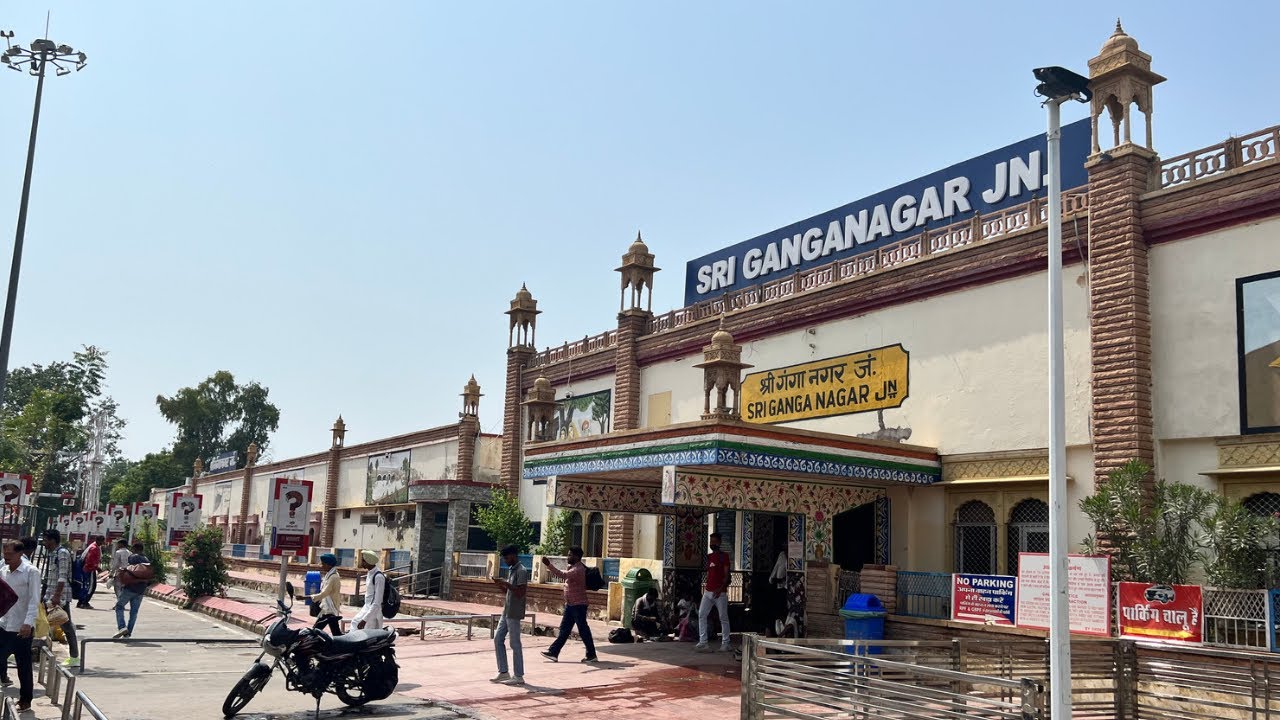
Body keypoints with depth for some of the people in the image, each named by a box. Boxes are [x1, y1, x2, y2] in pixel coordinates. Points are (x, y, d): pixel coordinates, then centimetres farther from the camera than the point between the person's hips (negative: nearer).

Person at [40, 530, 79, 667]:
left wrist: (57, 596, -25)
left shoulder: (62, 553, -13)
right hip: (49, 595, 10)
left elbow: (62, 577, -20)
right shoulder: (50, 553, 15)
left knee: (66, 625, -5)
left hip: (61, 596, -10)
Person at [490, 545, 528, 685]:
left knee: (515, 643, -4)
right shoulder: (511, 570, 14)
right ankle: (503, 672, 17)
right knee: (498, 639, 11)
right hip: (506, 612, 10)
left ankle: (519, 676, 4)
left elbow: (521, 593, -23)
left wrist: (506, 584, -22)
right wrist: (500, 584, 4)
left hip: (514, 613, -10)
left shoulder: (521, 571, -16)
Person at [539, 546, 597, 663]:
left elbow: (563, 574, -33)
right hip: (571, 605, 10)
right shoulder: (573, 568, 13)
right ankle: (553, 652, 12)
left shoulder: (578, 569, -20)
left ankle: (591, 655, 7)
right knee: (564, 630, 10)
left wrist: (548, 565, -37)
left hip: (578, 605, -10)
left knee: (583, 630, -2)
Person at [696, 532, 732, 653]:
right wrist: (705, 587, 16)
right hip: (708, 591, 7)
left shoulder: (724, 556, -5)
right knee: (701, 615, -2)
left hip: (720, 593, -7)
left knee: (723, 618, 0)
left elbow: (726, 575, -10)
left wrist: (720, 589, -19)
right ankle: (702, 642, -1)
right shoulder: (709, 556, 15)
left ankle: (725, 644, 5)